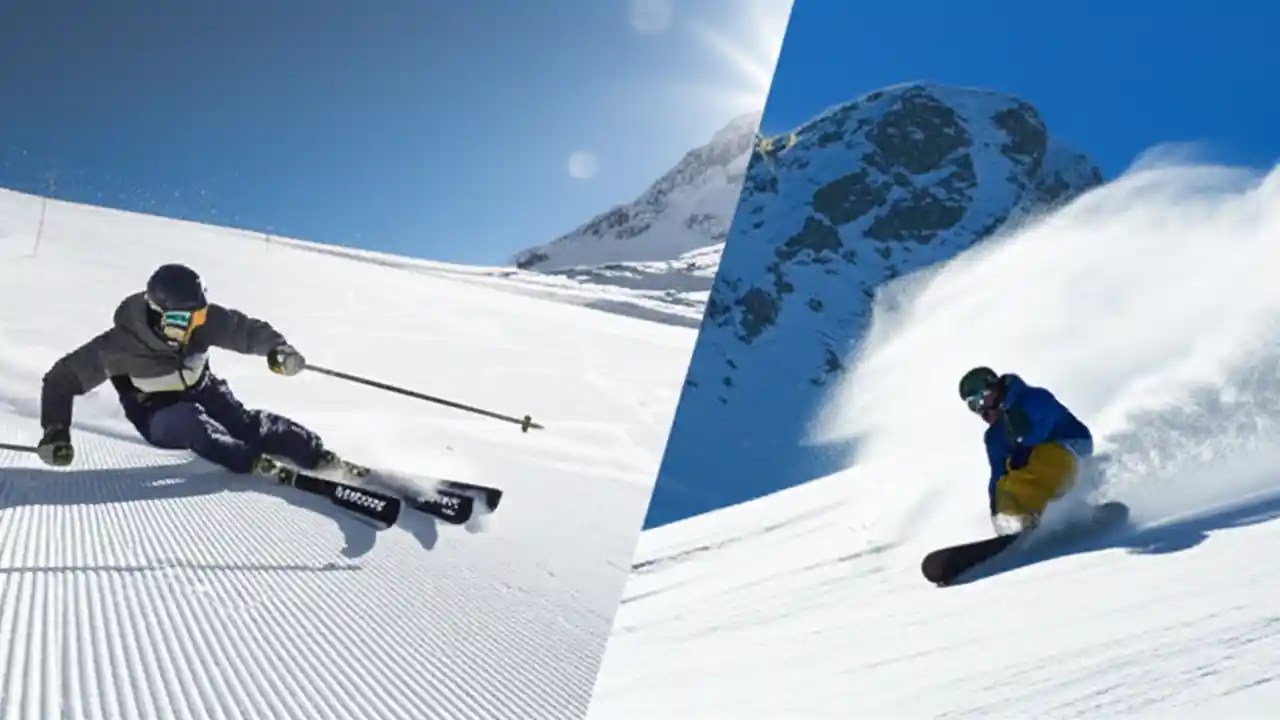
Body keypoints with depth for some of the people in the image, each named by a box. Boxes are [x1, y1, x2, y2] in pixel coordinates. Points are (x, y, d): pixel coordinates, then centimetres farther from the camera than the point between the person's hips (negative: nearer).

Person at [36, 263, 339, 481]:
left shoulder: (204, 320, -21)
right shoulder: (122, 344, -28)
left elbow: (246, 330, -8)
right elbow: (64, 377, -19)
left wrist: (277, 347, -29)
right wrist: (55, 431, -29)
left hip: (202, 393, 3)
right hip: (159, 417, -3)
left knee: (242, 421, -25)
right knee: (189, 420, -37)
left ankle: (318, 456, -33)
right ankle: (254, 462, -51)